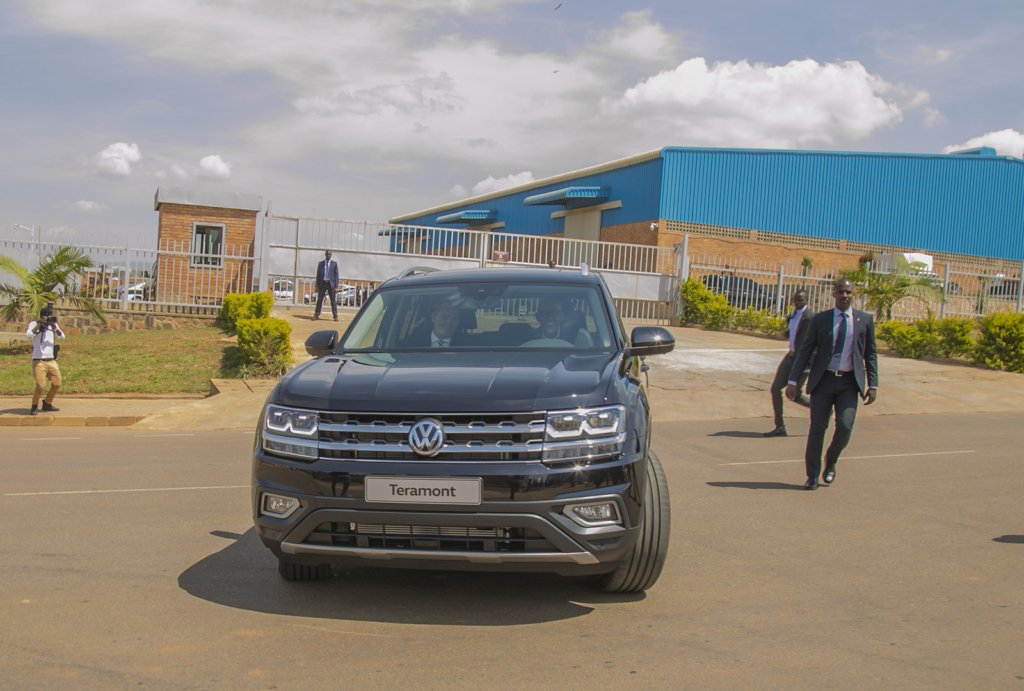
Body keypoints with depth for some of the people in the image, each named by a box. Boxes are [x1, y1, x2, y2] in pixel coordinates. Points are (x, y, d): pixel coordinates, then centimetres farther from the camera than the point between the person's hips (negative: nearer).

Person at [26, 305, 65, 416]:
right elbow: (28, 335, -21)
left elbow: (61, 336, -6)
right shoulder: (34, 324, -3)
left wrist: (54, 326, -19)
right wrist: (39, 324, -25)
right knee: (41, 386, -14)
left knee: (57, 384, 4)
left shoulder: (53, 325, 8)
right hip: (38, 361, -5)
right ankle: (34, 406, 7)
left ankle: (47, 404, 24)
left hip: (51, 361, 5)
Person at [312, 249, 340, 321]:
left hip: (331, 283, -2)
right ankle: (316, 315, 7)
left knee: (333, 300, 0)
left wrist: (336, 286, -6)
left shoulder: (334, 263, 4)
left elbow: (336, 275, 1)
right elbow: (318, 275, 9)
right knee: (319, 299, 3)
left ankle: (335, 316, 4)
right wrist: (317, 285, 3)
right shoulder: (320, 263, 8)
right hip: (322, 283, 2)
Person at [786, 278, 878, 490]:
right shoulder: (820, 319, 2)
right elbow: (804, 351, 2)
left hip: (849, 383, 0)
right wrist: (793, 381, -4)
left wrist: (872, 385, 0)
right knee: (817, 429, 2)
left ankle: (831, 461, 18)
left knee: (845, 427, -12)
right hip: (823, 380, 0)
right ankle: (812, 476, 14)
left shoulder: (865, 320, 4)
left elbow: (871, 354, 7)